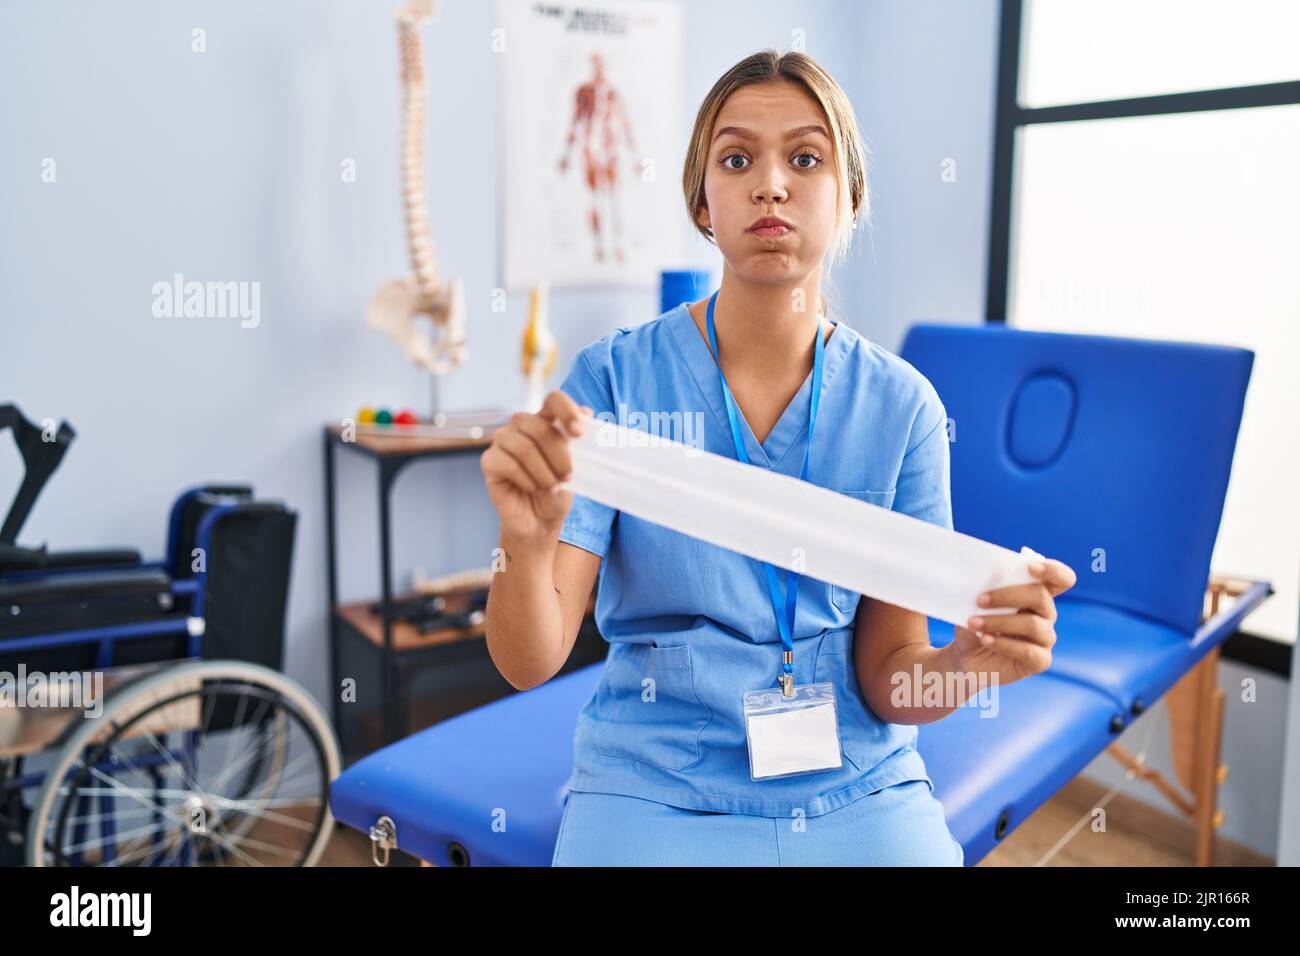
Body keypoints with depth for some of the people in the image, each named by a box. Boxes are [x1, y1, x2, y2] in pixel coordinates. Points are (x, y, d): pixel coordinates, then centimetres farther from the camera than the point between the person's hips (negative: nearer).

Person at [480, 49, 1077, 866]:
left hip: (857, 792, 2)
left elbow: (887, 678, -2)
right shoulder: (615, 377, -9)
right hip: (656, 790, -1)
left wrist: (971, 660, -23)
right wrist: (528, 540, -31)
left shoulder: (902, 406, -5)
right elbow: (529, 663, -12)